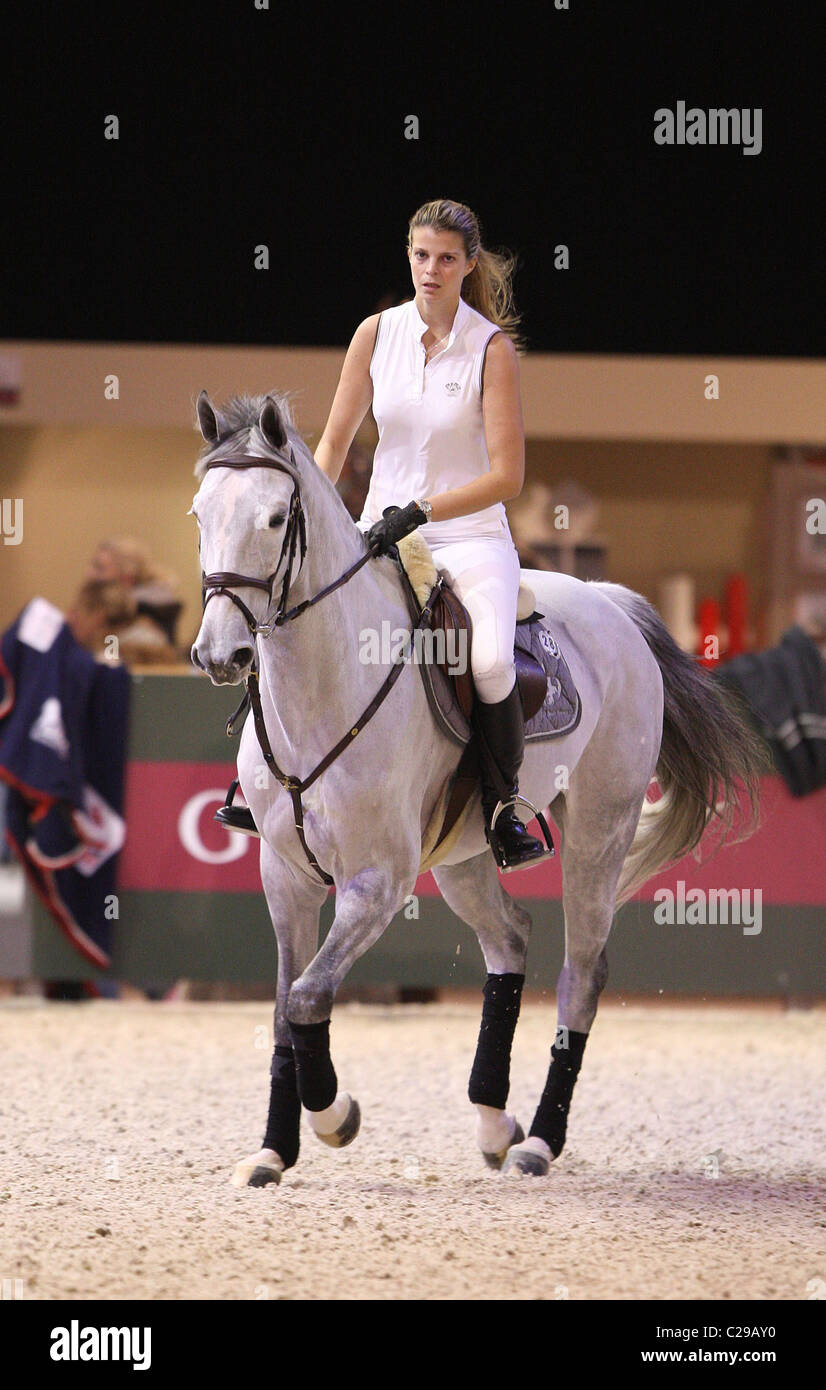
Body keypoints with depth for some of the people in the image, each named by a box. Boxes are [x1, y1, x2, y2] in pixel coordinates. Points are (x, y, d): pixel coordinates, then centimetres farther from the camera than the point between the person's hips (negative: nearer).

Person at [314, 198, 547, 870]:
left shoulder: (492, 347, -7)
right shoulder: (377, 333, 3)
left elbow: (508, 476, -12)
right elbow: (335, 442, 11)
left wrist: (421, 511, -21)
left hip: (470, 533, -3)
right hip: (382, 530, 4)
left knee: (491, 663, -31)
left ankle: (504, 807, -11)